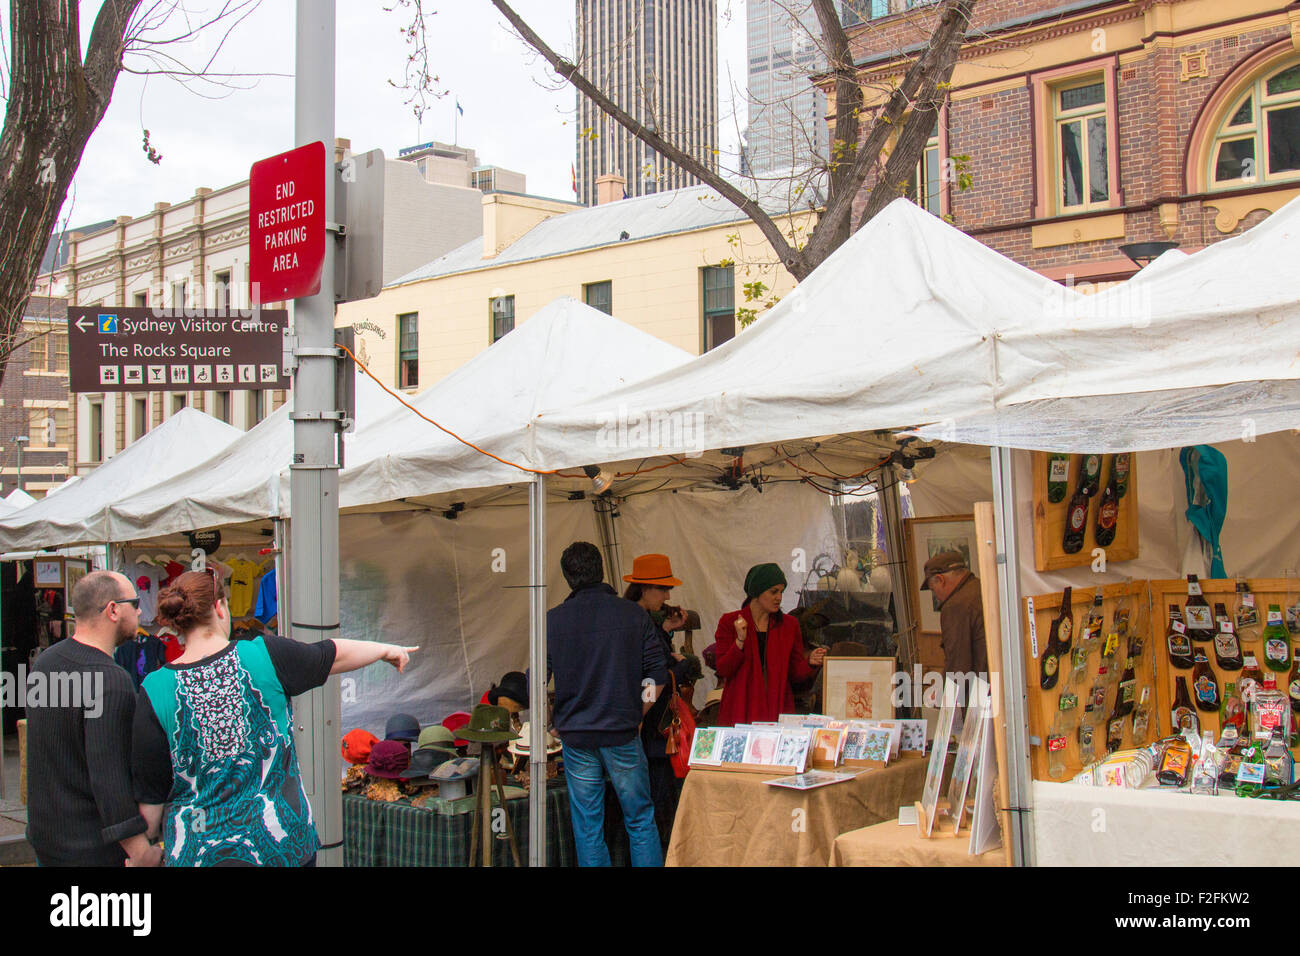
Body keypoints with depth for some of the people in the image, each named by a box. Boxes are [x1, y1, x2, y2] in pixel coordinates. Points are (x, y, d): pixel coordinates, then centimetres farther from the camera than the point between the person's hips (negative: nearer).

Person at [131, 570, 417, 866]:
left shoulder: (156, 690, -9)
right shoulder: (263, 656, -11)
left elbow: (150, 789, -5)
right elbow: (334, 655, 7)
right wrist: (386, 650, 25)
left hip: (196, 850, 1)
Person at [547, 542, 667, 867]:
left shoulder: (553, 620, -3)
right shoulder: (634, 615, -4)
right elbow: (657, 677, -2)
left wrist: (554, 725, 12)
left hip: (576, 738, 1)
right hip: (623, 735, -1)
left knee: (588, 827, 9)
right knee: (640, 820, 10)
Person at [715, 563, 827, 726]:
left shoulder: (789, 624, 8)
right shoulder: (729, 622, 1)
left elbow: (795, 675, 9)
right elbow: (722, 671, -4)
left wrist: (810, 662, -11)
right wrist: (740, 640, -16)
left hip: (778, 709, 2)